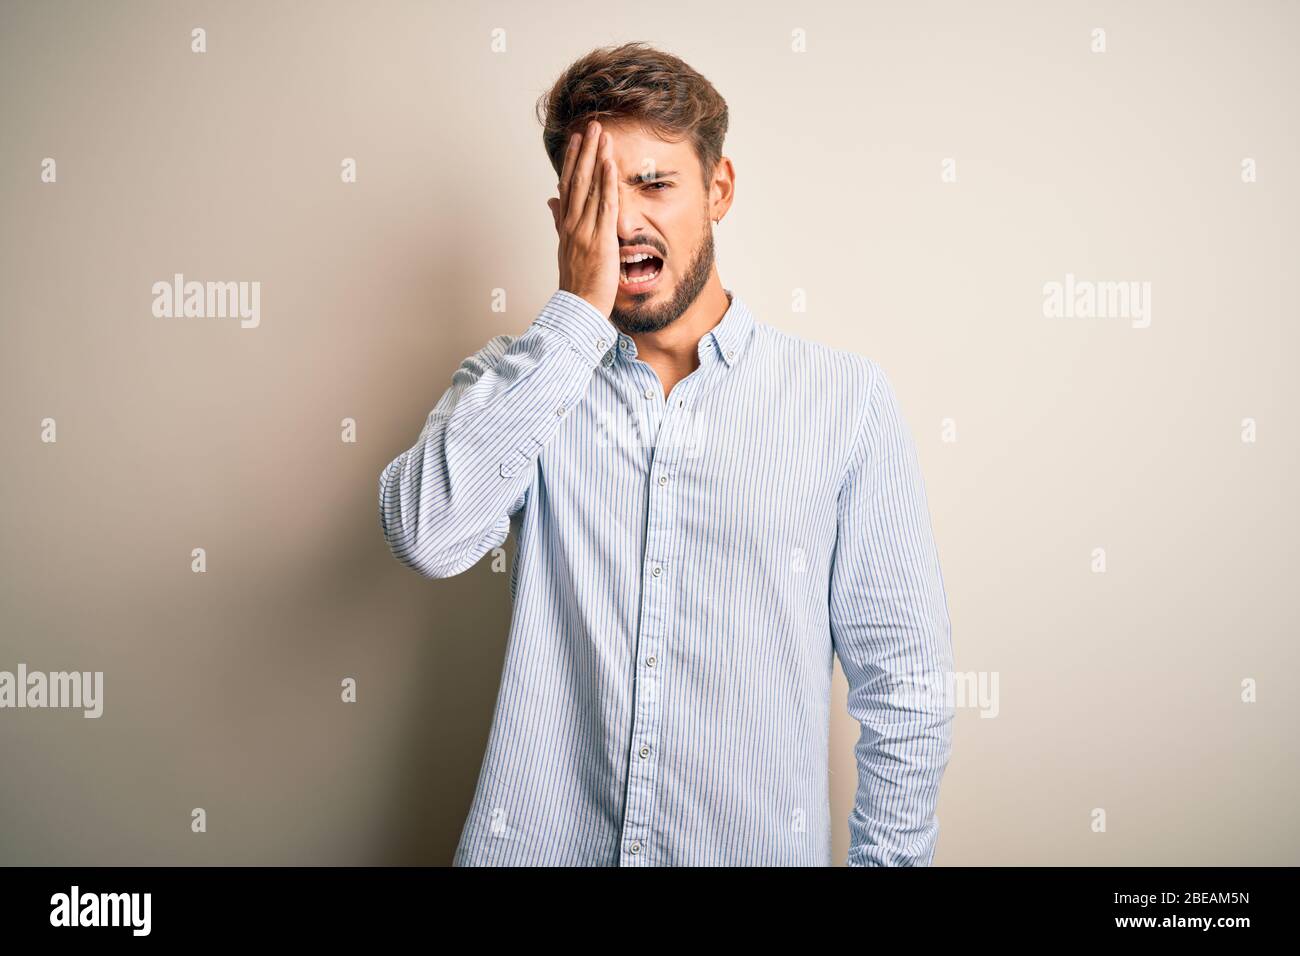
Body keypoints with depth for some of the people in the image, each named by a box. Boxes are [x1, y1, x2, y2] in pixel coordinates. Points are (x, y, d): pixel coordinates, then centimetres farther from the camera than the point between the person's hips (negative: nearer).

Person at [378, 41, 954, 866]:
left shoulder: (847, 398, -6)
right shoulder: (518, 385, -1)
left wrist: (887, 855, -6)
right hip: (539, 838, 1)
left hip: (758, 843, 0)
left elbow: (903, 687, -4)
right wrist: (576, 312, -19)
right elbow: (427, 535, -21)